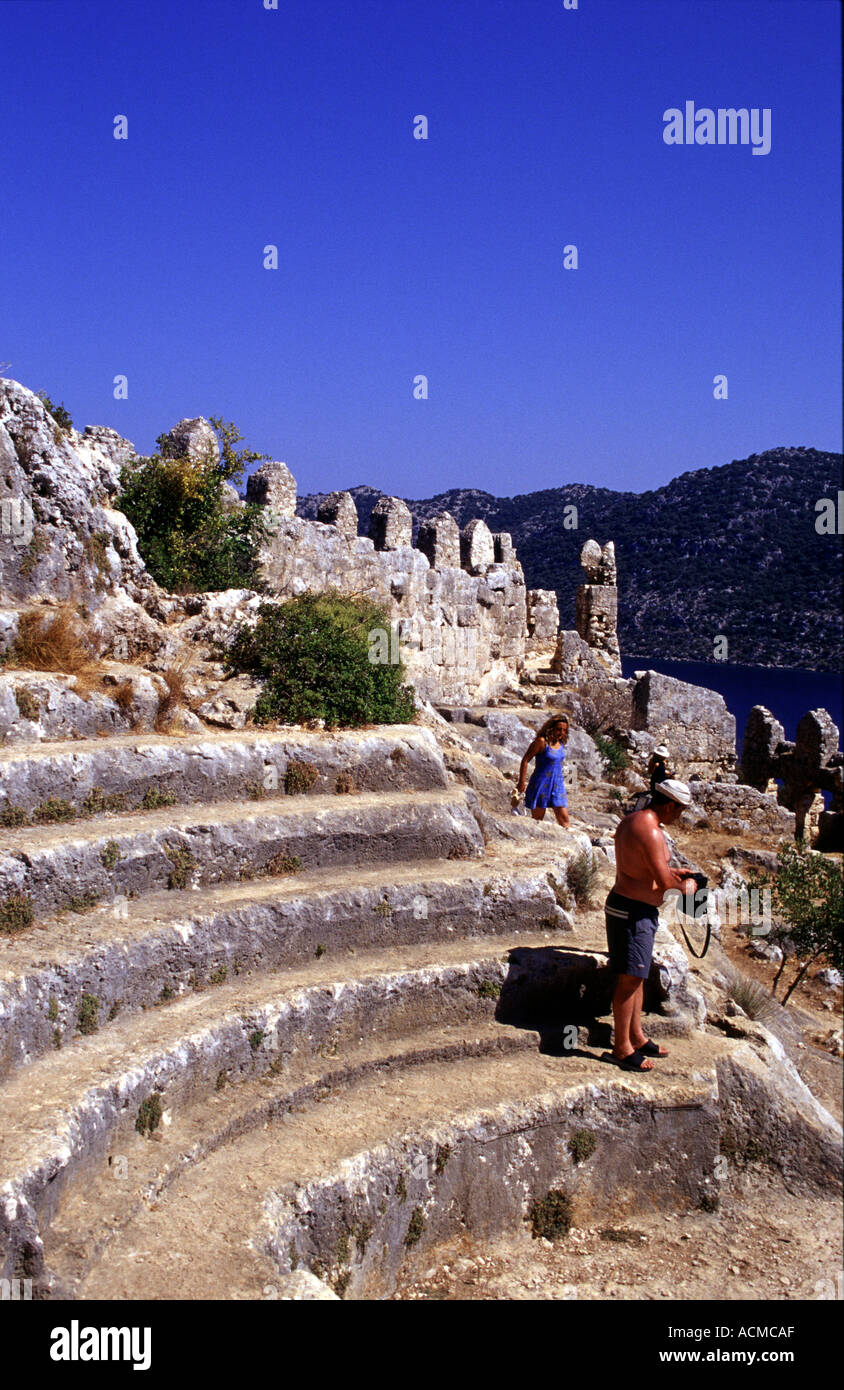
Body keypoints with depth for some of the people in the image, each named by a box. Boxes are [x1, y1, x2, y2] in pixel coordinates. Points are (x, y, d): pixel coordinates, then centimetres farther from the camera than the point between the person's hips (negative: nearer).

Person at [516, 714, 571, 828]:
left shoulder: (561, 743, 5)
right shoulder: (541, 741, -14)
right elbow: (525, 760, -12)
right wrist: (522, 782, -13)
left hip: (557, 785, 6)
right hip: (541, 784, -6)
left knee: (564, 819, -2)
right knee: (537, 820, 3)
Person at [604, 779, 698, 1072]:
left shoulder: (632, 820, 11)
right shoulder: (650, 831, -21)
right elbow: (663, 881, -23)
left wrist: (672, 871, 22)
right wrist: (683, 886, -3)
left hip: (628, 907, 11)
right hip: (633, 912, -11)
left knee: (637, 976, 17)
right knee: (630, 979, -4)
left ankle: (637, 1037, 27)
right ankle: (622, 1047, 4)